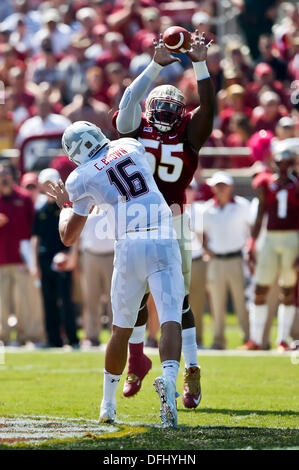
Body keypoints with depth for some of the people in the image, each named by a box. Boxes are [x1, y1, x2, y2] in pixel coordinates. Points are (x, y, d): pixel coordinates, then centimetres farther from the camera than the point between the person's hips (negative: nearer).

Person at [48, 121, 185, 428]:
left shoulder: (83, 178, 6)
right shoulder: (131, 147, 15)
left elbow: (68, 237, 15)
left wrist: (65, 206, 35)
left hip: (129, 245, -1)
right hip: (164, 240, 1)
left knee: (121, 329, 15)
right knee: (170, 321, -8)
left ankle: (107, 405, 26)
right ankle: (169, 378, -35)